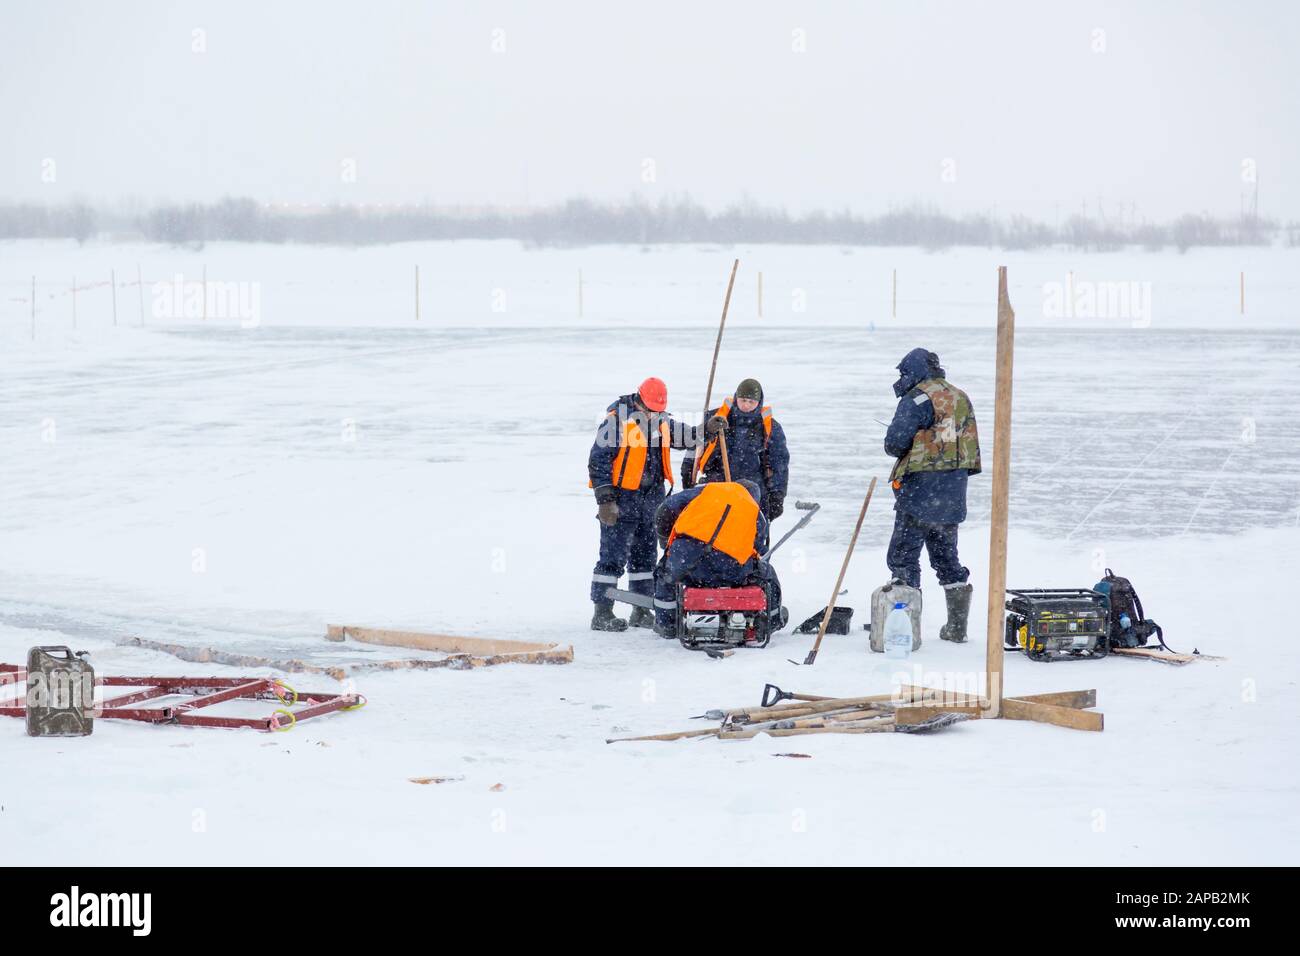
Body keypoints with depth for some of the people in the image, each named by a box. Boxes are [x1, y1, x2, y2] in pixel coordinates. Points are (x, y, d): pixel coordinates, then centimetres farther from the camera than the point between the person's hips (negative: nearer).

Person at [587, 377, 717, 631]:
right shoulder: (617, 420, -13)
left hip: (651, 497, 7)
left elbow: (685, 436, 21)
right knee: (614, 555, -8)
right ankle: (602, 613, -5)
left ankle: (643, 611, 20)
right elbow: (598, 459, -14)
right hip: (621, 496, -7)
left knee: (645, 555, 12)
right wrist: (606, 499, -18)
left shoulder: (661, 421, 9)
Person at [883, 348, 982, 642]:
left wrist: (904, 450, 6)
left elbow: (894, 443, -15)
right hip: (953, 496, 8)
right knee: (945, 554, 16)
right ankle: (957, 626, 16)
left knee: (904, 556, -1)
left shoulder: (917, 399, -11)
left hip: (921, 489, -8)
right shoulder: (961, 398, 14)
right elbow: (972, 446, 16)